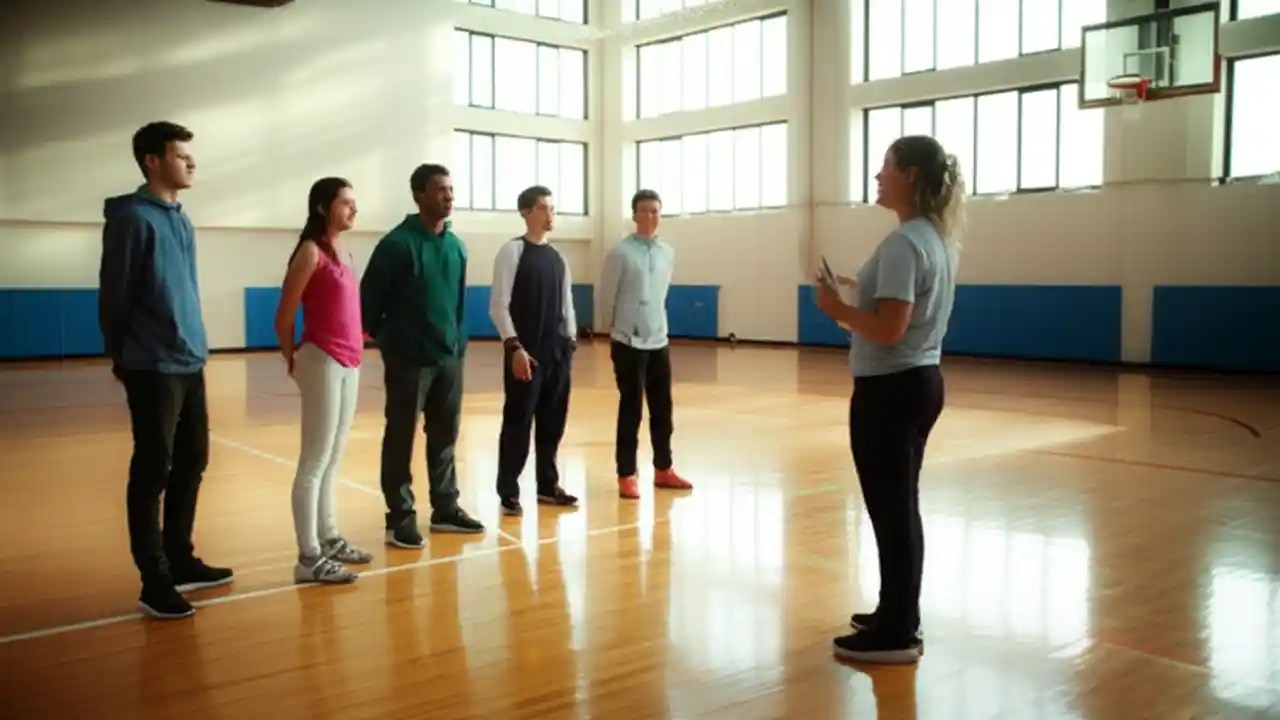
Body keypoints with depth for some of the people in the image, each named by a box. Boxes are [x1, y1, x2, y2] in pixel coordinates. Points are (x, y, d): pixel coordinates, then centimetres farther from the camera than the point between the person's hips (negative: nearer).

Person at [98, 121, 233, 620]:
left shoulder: (182, 219, 14)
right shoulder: (133, 217, -9)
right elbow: (114, 294, -7)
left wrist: (193, 344, 14)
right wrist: (120, 355, 1)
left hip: (190, 363, 8)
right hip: (153, 368, -8)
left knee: (191, 463, 13)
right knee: (152, 472, -1)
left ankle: (180, 560, 25)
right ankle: (154, 580, 6)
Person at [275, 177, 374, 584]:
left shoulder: (344, 253, 14)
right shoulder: (311, 251, -10)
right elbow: (283, 316, -8)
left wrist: (354, 351, 8)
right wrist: (293, 358, 3)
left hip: (349, 363, 8)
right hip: (323, 362, -8)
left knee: (332, 460, 15)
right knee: (315, 461, -3)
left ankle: (328, 539, 26)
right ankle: (309, 558, 3)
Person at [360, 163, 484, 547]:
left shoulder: (456, 246, 9)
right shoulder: (397, 243, -11)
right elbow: (369, 296, -7)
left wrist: (459, 339, 13)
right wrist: (384, 337, 0)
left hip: (449, 357, 6)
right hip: (409, 358, -6)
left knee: (445, 435, 12)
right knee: (401, 438, 2)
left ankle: (446, 509, 24)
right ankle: (400, 518, 10)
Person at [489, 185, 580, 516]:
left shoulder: (558, 257, 13)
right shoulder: (512, 251, -7)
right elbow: (498, 305, -11)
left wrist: (571, 340, 12)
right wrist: (514, 346, -17)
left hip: (557, 352, 6)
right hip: (525, 351, -6)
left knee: (553, 422, 11)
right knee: (518, 422, -2)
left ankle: (548, 486, 23)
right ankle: (508, 492, 8)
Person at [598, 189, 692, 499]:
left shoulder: (668, 253, 7)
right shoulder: (620, 253, -10)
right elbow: (606, 297, -3)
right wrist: (616, 328, 6)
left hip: (659, 341, 5)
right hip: (629, 342, -5)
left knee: (662, 408, 11)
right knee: (631, 410, -2)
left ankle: (663, 469, 24)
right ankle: (626, 476, 8)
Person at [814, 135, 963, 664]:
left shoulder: (902, 243, -19)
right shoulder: (936, 239, 12)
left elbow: (889, 329, -25)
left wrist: (836, 308, -12)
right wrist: (852, 307, 10)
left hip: (891, 389, -10)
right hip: (921, 381, 10)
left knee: (890, 508, -1)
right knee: (900, 506, 18)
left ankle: (896, 634, 10)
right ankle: (900, 616, 29)